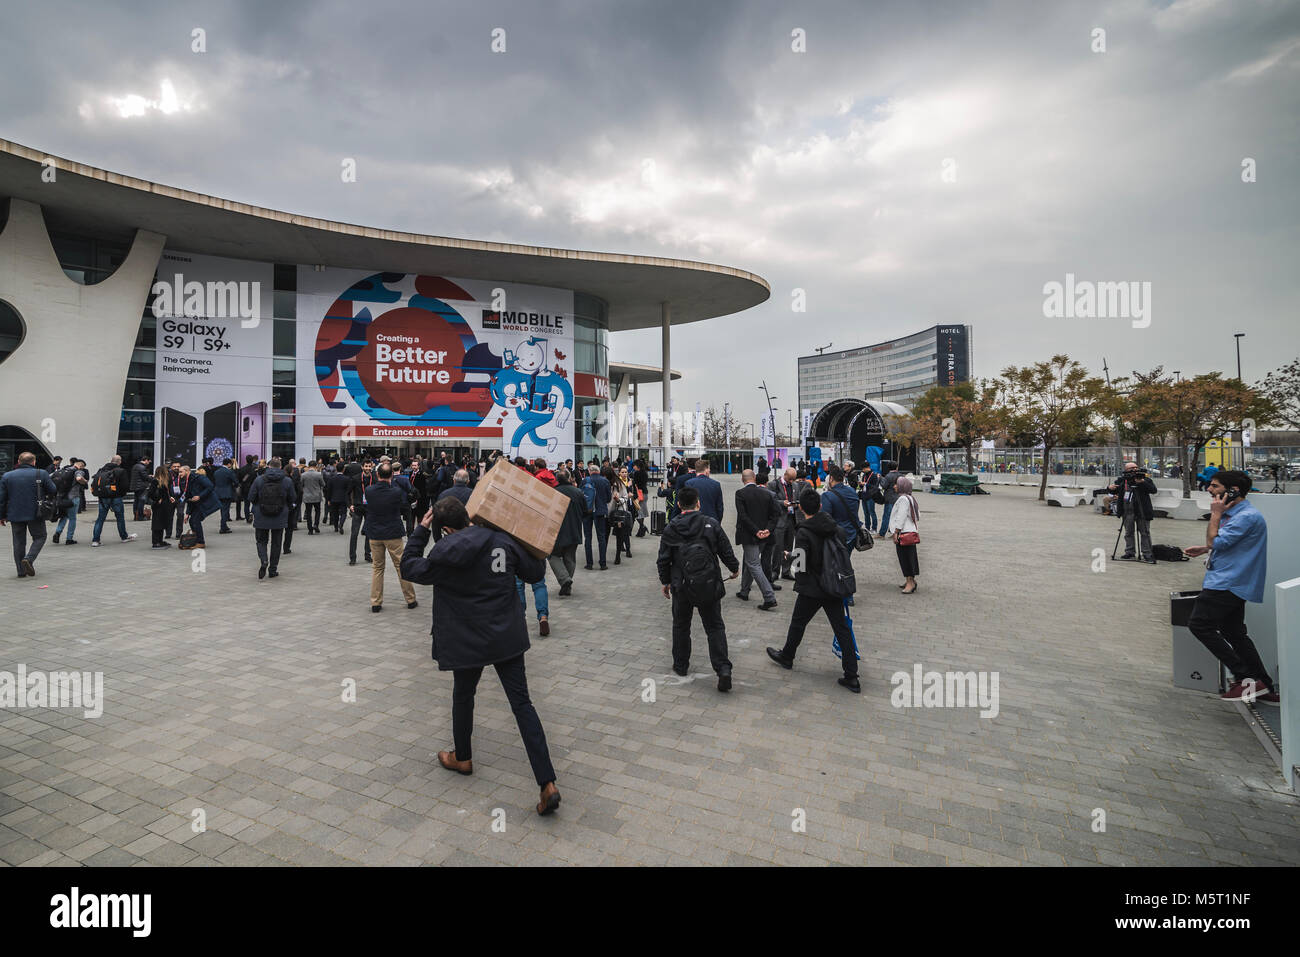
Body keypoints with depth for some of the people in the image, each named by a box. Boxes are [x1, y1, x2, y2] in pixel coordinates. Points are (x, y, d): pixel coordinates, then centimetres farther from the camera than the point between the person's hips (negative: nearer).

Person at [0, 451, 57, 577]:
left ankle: (21, 571, 10)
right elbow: (53, 491, -2)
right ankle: (29, 559, -13)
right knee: (39, 537, 11)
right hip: (35, 514, -3)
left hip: (15, 515, 3)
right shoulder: (41, 474, -5)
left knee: (19, 542, 10)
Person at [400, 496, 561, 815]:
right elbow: (535, 572, 1)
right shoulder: (503, 540, -7)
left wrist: (420, 531, 9)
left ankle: (462, 758, 47)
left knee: (463, 696, 25)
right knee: (521, 703, 3)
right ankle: (547, 785, -1)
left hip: (469, 641, -2)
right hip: (508, 638, 2)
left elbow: (409, 568, 6)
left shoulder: (444, 553, -12)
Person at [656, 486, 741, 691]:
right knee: (715, 627, 8)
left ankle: (681, 665, 30)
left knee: (681, 626, 19)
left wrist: (665, 581, 16)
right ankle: (723, 668, -5)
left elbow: (663, 559, 1)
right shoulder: (711, 524, -6)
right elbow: (726, 551, -1)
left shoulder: (671, 529, -4)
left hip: (681, 586, 1)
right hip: (708, 586, 0)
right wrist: (735, 568, 19)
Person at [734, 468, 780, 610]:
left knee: (754, 565, -4)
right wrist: (768, 529, -5)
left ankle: (770, 597, -12)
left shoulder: (740, 493, -11)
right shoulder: (766, 492, 4)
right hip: (762, 535, 6)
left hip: (748, 535, -6)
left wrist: (756, 531, -15)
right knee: (750, 562, 21)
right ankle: (744, 592, 34)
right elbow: (776, 513, 0)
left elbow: (743, 516, -19)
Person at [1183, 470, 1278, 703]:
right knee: (1234, 634, 15)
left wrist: (1215, 514, -11)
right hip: (1232, 584, 11)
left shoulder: (1247, 516, -17)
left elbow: (1216, 542, -19)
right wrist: (1204, 549, 15)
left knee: (1199, 625, -12)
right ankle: (1267, 688, 22)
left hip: (1229, 583, -11)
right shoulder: (1234, 514, 16)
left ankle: (1245, 678, -7)